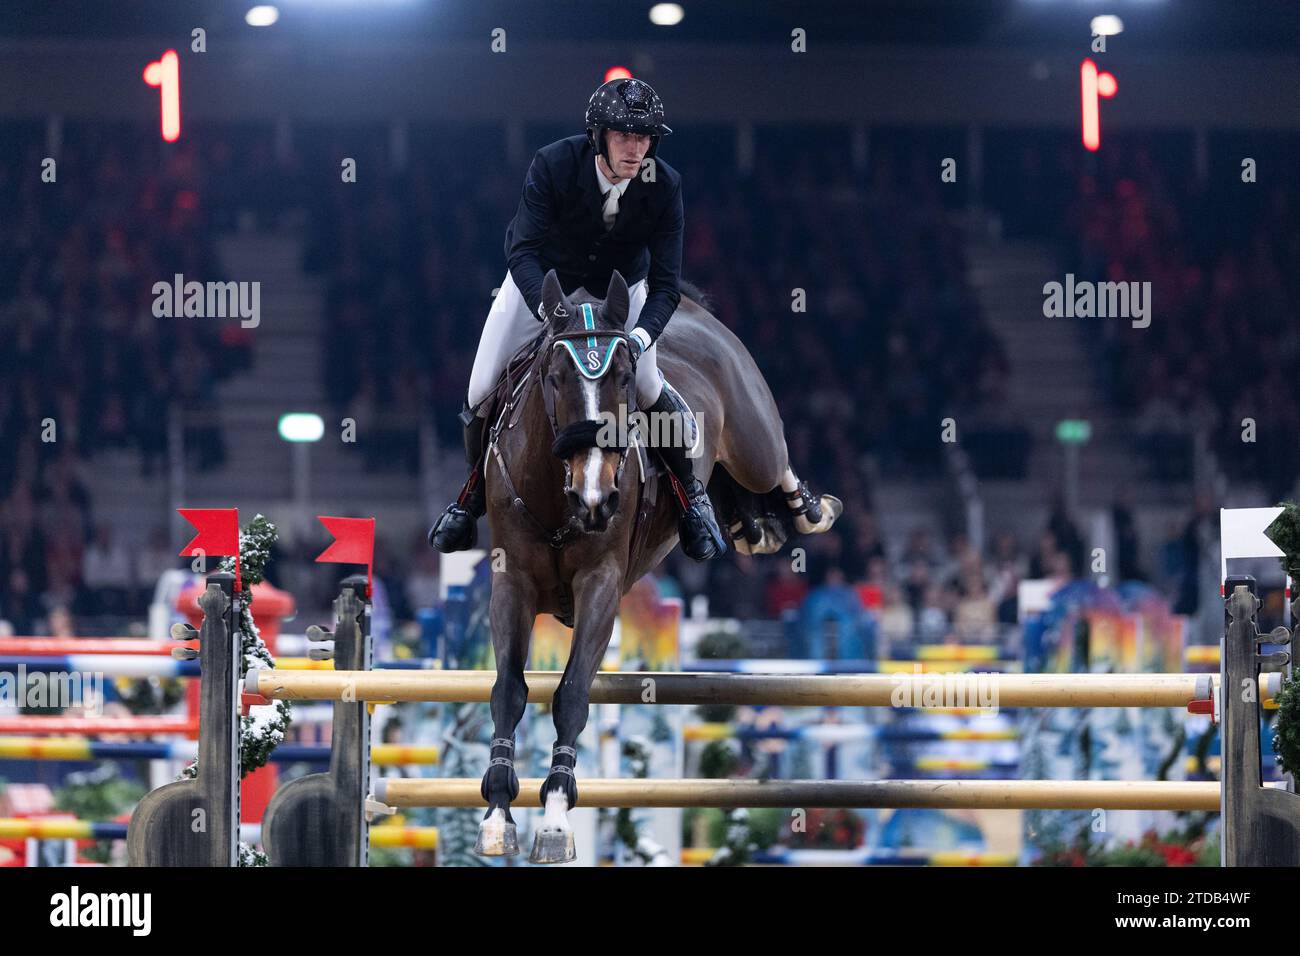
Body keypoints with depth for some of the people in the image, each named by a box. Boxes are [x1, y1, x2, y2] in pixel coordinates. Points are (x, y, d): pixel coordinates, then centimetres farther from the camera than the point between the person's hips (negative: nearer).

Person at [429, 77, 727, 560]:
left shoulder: (664, 186, -26)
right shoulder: (553, 165, -32)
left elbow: (666, 284, -24)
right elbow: (522, 251, -35)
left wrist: (641, 335, -43)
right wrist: (552, 311, -53)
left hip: (620, 289, 1)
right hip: (541, 281, -1)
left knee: (648, 390, -13)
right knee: (482, 392, -5)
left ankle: (691, 495, 13)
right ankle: (473, 493, 23)